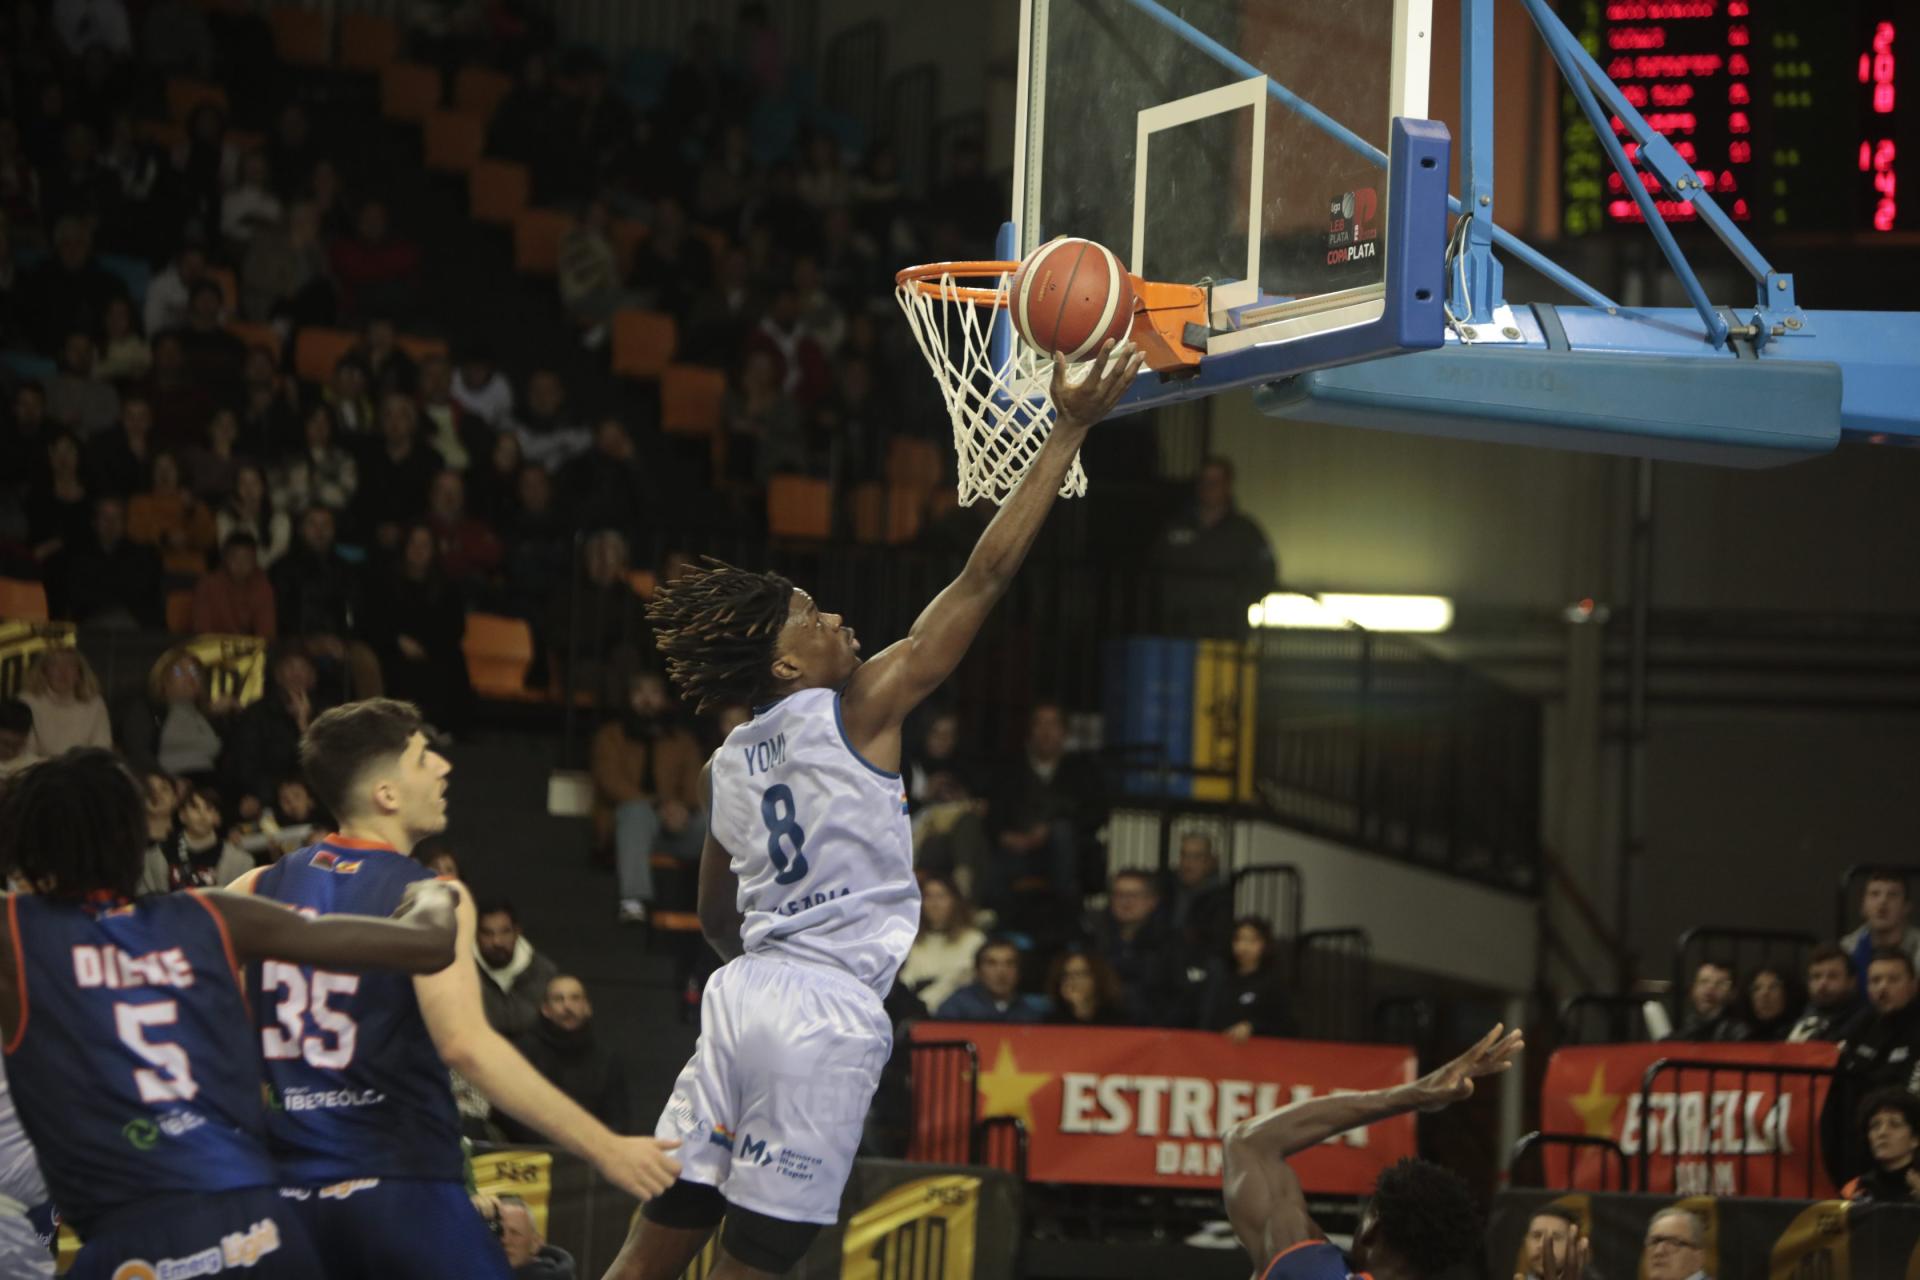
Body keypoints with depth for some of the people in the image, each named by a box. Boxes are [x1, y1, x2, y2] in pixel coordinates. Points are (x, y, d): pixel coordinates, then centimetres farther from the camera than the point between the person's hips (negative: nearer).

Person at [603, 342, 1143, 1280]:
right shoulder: (859, 709, -5)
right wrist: (1069, 432, -4)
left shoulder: (730, 762, 14)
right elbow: (985, 576, -7)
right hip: (829, 1018, -7)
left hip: (745, 992, 7)